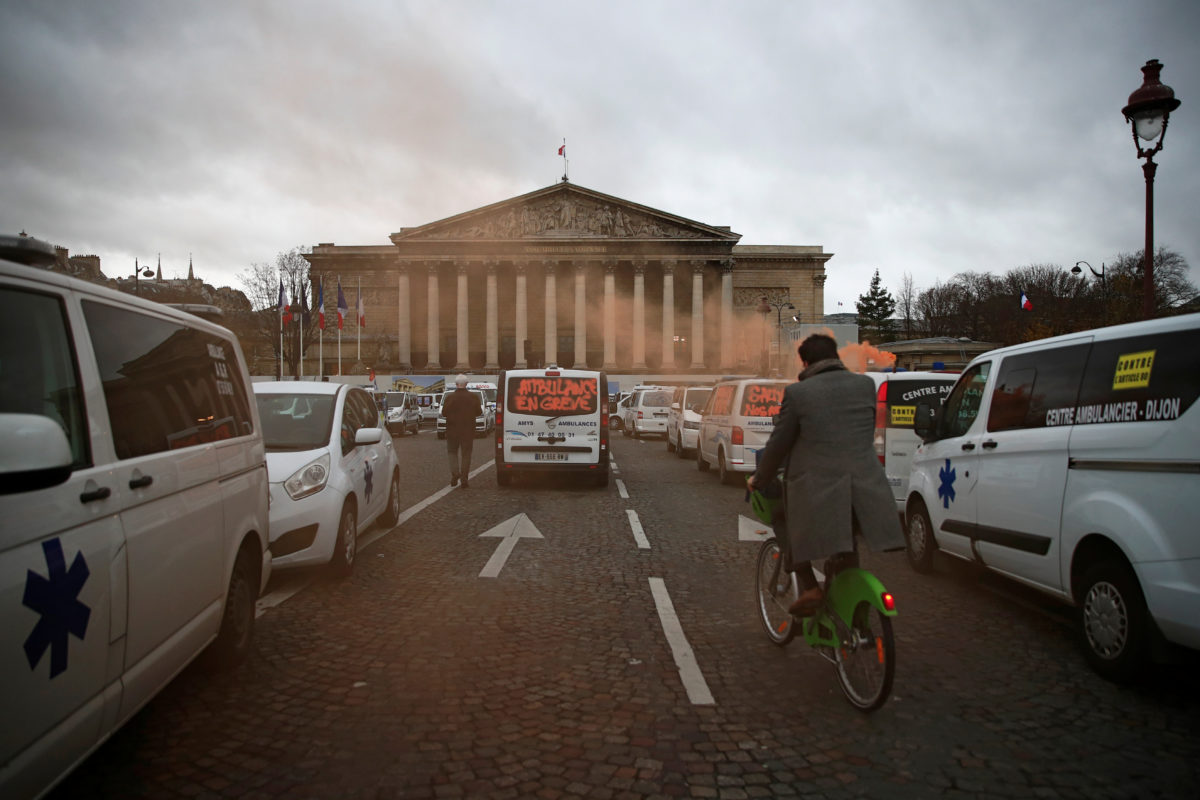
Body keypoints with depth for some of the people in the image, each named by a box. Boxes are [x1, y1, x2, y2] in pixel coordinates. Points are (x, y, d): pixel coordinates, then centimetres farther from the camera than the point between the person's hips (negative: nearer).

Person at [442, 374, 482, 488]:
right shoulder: (474, 396, -5)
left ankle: (455, 472, -6)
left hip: (453, 430, -1)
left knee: (452, 452, 14)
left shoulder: (450, 397, -10)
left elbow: (444, 413, -7)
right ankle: (464, 478, 5)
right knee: (466, 454, 7)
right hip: (468, 431, 1)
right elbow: (479, 412, 1)